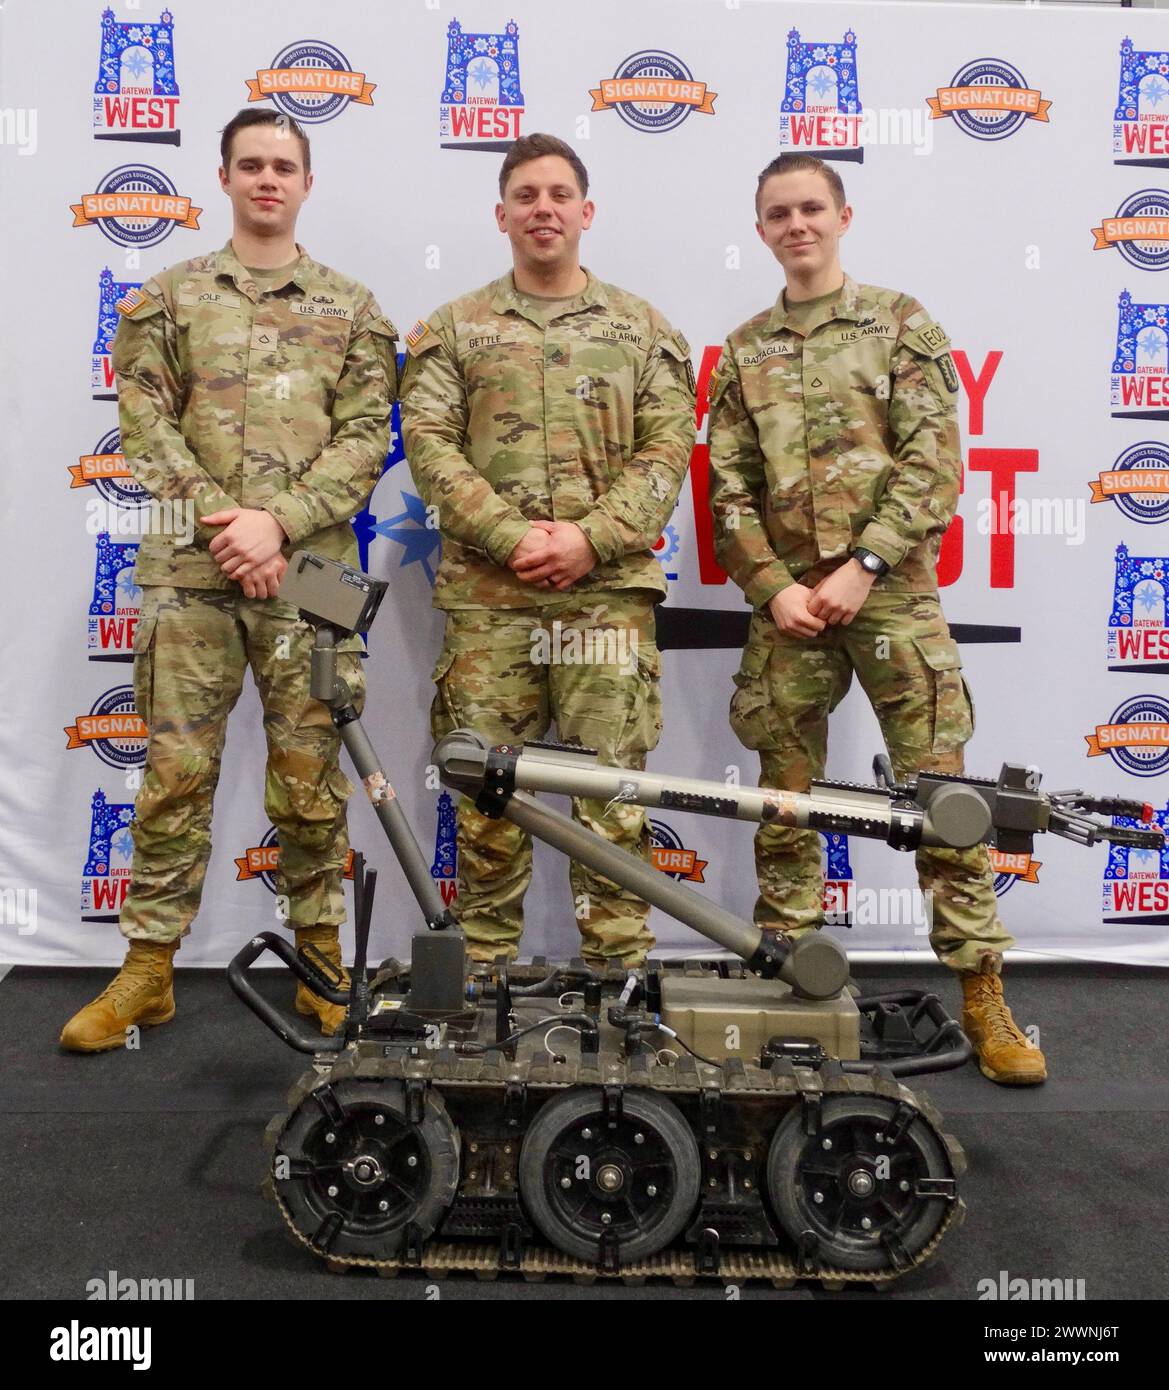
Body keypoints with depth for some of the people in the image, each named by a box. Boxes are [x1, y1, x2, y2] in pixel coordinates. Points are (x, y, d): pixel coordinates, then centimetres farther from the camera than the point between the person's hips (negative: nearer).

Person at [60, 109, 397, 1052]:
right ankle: (148, 970, 14)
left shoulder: (351, 309, 12)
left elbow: (366, 439, 2)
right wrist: (226, 524, -11)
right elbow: (147, 427, 3)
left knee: (311, 775, 4)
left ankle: (323, 963, 16)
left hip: (309, 570, 0)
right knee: (177, 770, 3)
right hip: (190, 571, 1)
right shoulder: (166, 298, 13)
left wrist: (277, 521, -12)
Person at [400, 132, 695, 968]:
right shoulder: (455, 329, 13)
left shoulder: (642, 328, 14)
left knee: (613, 791, 0)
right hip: (487, 594, 0)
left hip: (609, 590, 0)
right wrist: (513, 536, -12)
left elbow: (667, 450, 4)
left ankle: (621, 975, 12)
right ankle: (483, 974, 16)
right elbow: (431, 444, 1)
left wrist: (591, 538, -10)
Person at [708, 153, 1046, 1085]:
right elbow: (729, 488, 8)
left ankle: (983, 996, 8)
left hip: (892, 590, -2)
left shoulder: (901, 323, 8)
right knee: (784, 800, 6)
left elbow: (934, 461, -2)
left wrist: (864, 564, -12)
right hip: (787, 601, 3)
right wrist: (773, 586, -6)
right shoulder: (744, 352, 14)